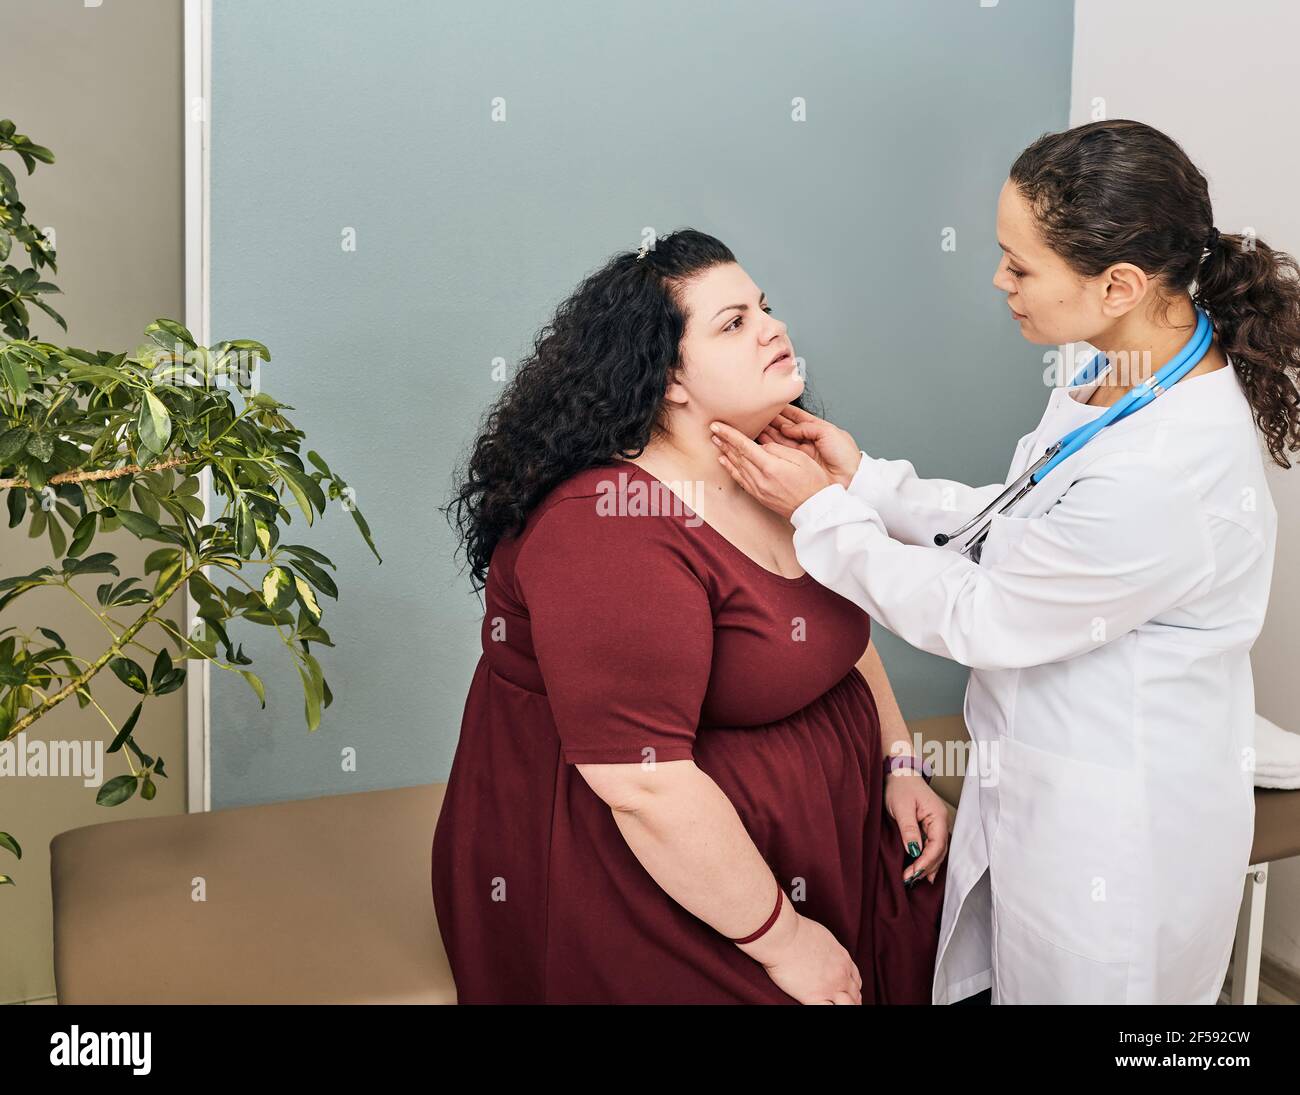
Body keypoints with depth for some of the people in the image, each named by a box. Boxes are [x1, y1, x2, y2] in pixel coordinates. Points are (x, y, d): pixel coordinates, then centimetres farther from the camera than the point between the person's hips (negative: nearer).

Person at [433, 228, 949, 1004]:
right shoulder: (606, 530, -24)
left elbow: (845, 627, 15)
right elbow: (644, 785, -26)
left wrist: (901, 766, 5)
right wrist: (781, 938, -19)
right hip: (648, 883, -7)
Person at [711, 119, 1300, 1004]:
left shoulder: (1160, 481, -34)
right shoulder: (1127, 381, -5)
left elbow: (975, 618, -22)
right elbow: (1020, 524, 6)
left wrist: (823, 512, -14)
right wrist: (864, 478, -2)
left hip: (1113, 837, -8)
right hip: (1048, 783, 8)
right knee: (1006, 975, 24)